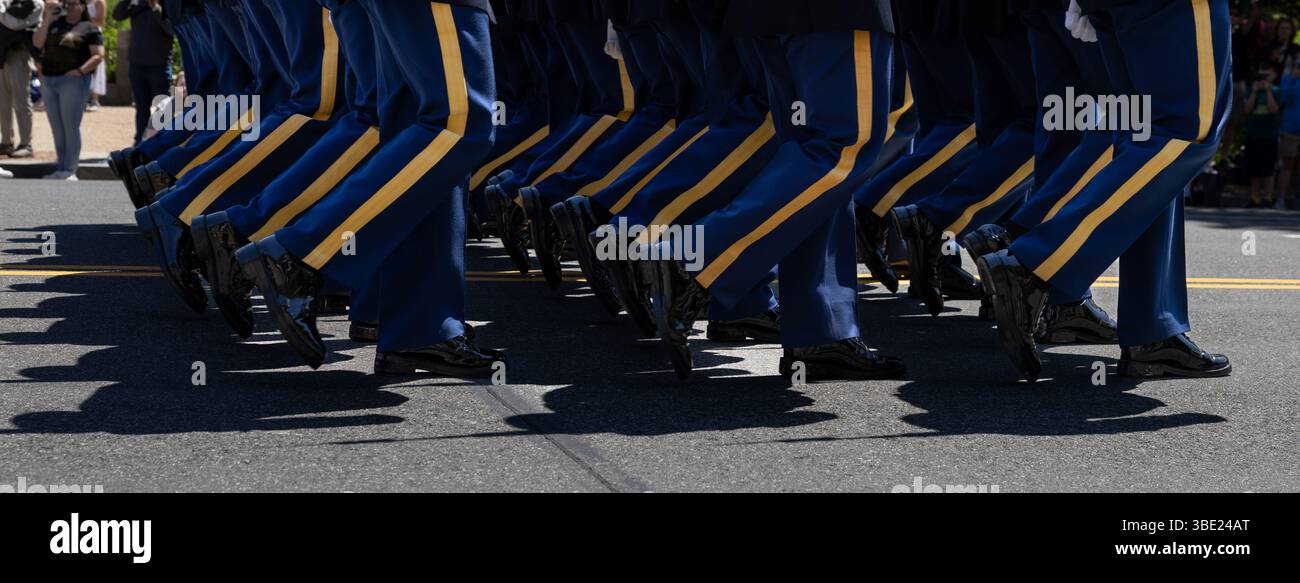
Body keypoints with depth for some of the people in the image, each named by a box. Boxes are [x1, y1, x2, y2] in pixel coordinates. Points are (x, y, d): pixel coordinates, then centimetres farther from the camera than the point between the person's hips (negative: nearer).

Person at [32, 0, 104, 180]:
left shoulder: (89, 28, 1)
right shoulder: (54, 23, 16)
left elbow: (98, 55, -6)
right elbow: (37, 43, 5)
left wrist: (80, 71, -18)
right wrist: (47, 19, -3)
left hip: (73, 81, -6)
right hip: (48, 80, 6)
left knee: (71, 127, -7)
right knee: (57, 128, 7)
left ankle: (69, 171, -6)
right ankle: (61, 170, 11)